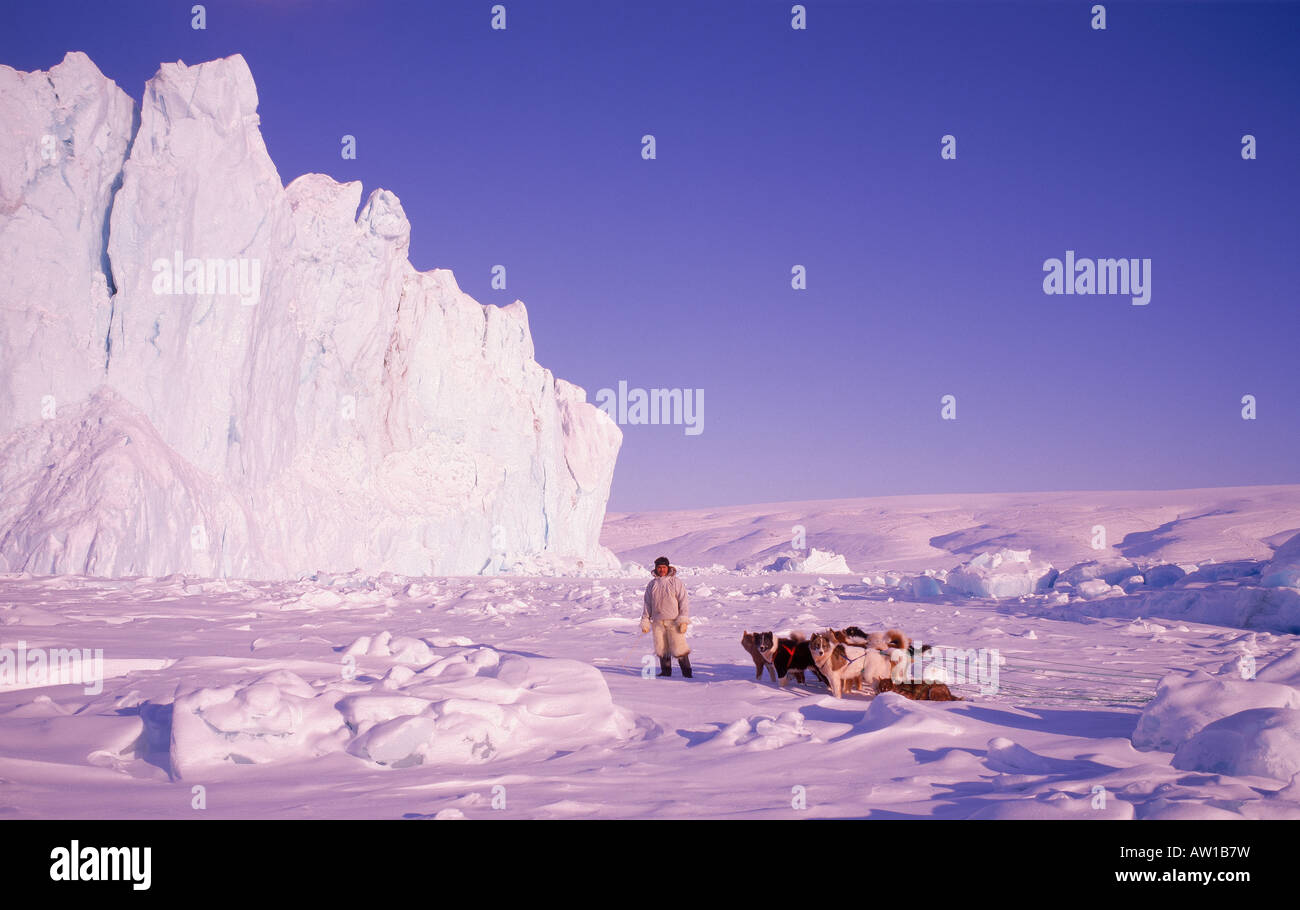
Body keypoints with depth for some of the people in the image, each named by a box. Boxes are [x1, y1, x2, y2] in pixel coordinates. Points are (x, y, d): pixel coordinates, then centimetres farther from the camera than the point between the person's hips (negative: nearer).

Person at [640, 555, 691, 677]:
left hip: (674, 620, -4)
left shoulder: (676, 582, 1)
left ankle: (687, 671, 2)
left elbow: (684, 601, -1)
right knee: (661, 648, 5)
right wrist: (645, 621, 9)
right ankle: (665, 671, 15)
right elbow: (647, 604, 16)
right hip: (658, 621, 4)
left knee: (678, 647, -6)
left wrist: (683, 620, -9)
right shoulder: (652, 584, 12)